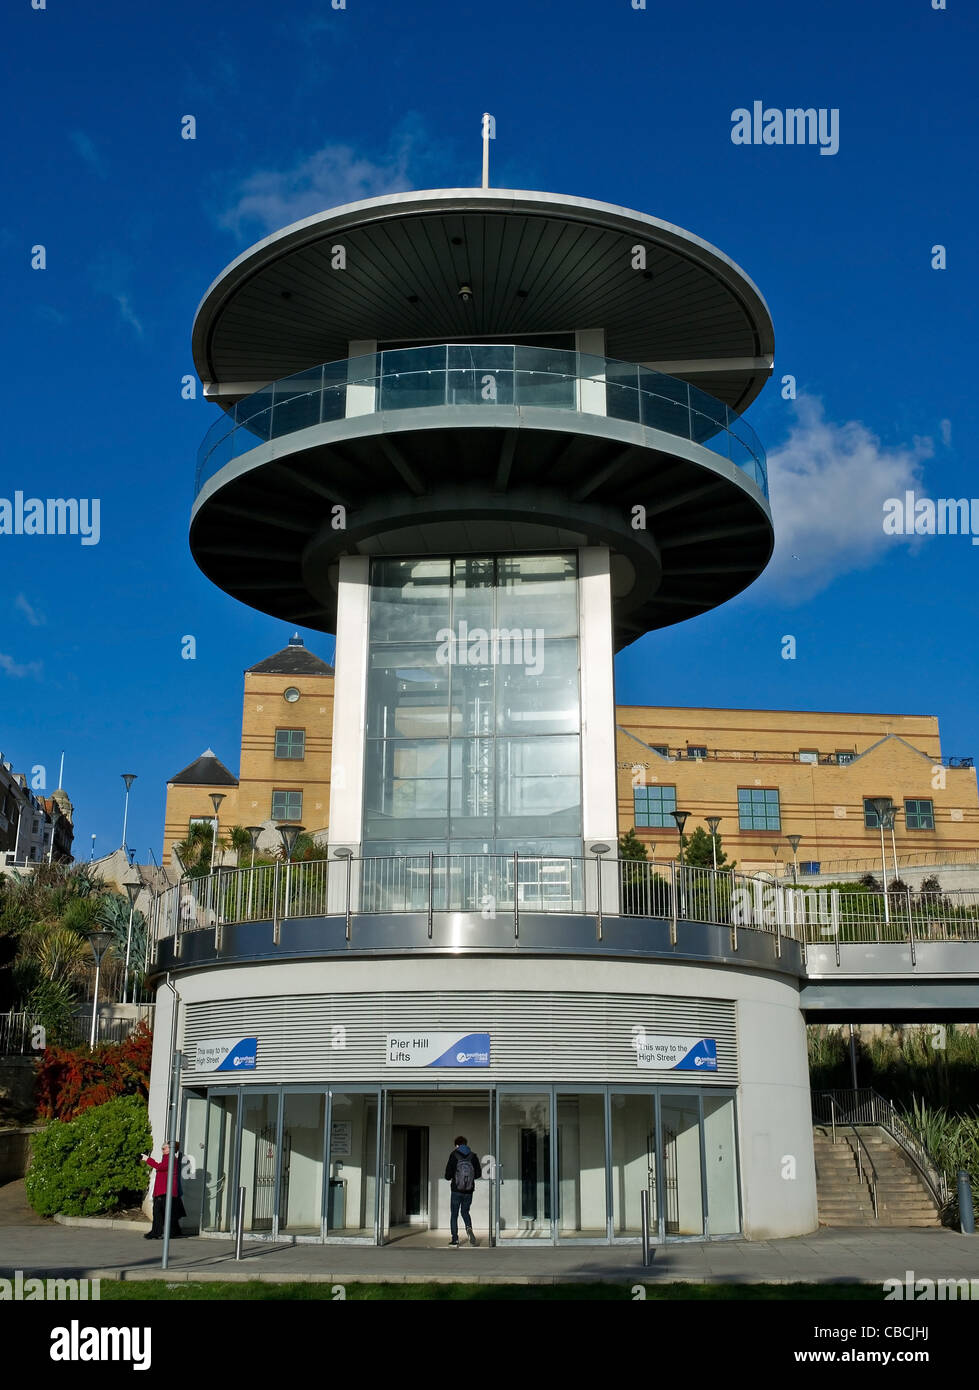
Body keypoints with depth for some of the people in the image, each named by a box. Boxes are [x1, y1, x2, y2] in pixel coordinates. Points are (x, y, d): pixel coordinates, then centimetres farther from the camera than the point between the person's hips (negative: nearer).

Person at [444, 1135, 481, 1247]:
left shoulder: (454, 1155, -6)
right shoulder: (472, 1156, 1)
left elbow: (448, 1174, -10)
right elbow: (478, 1174, 3)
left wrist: (449, 1178, 13)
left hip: (456, 1190, -3)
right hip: (469, 1191, 3)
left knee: (454, 1215, 9)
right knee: (465, 1212, 20)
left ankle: (454, 1240, 5)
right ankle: (469, 1229, -8)